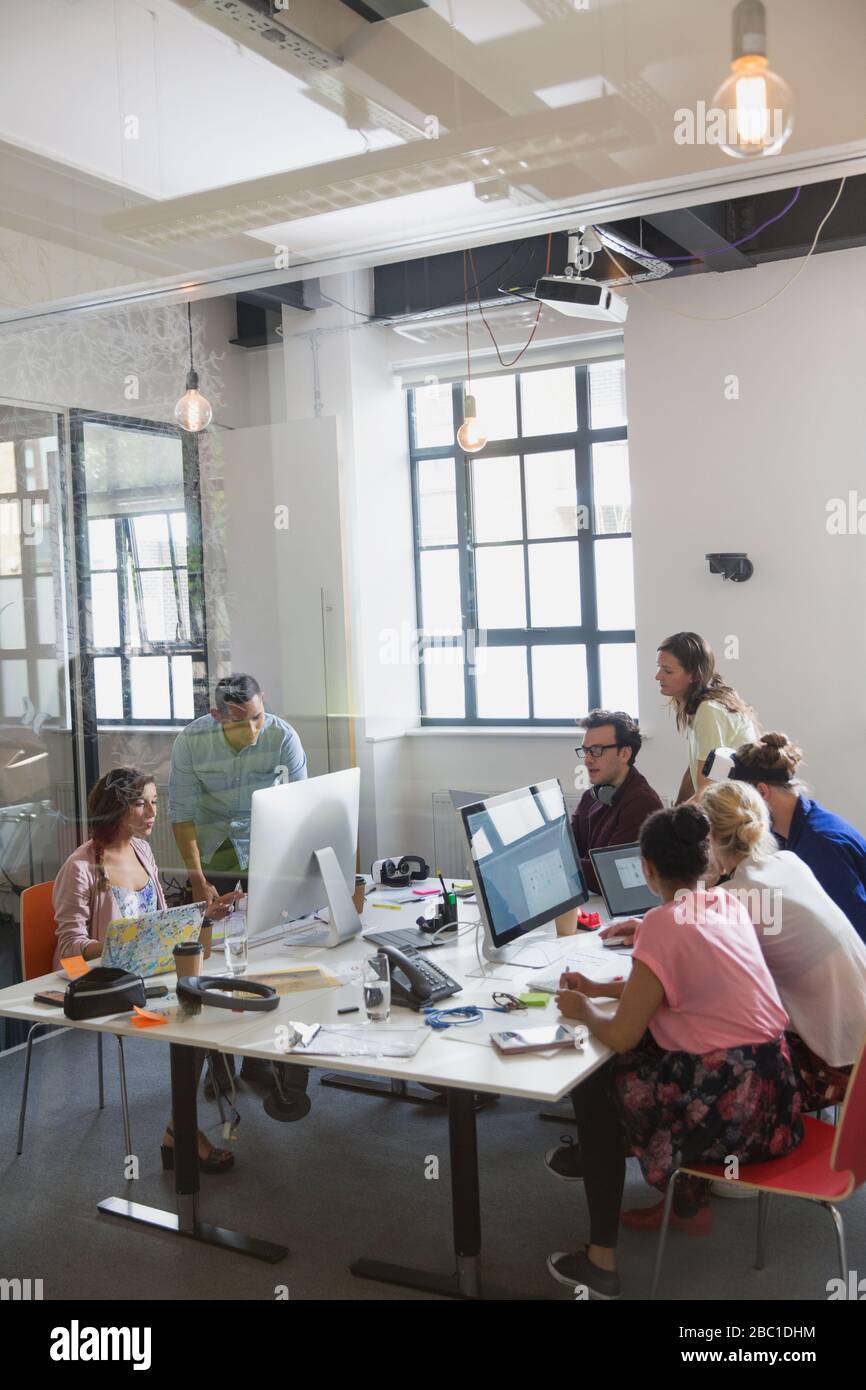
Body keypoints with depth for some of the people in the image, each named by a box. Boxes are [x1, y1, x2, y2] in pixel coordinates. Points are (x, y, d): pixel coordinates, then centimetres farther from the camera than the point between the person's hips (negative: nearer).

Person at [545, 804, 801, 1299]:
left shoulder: (665, 924, -18)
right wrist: (602, 988, 23)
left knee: (592, 1090, 12)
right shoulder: (729, 904, 6)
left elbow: (621, 1036, -13)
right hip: (767, 1079, 8)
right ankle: (690, 1199, 33)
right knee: (645, 1058, 26)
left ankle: (602, 1260, 15)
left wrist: (585, 1011, 7)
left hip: (729, 1106, -8)